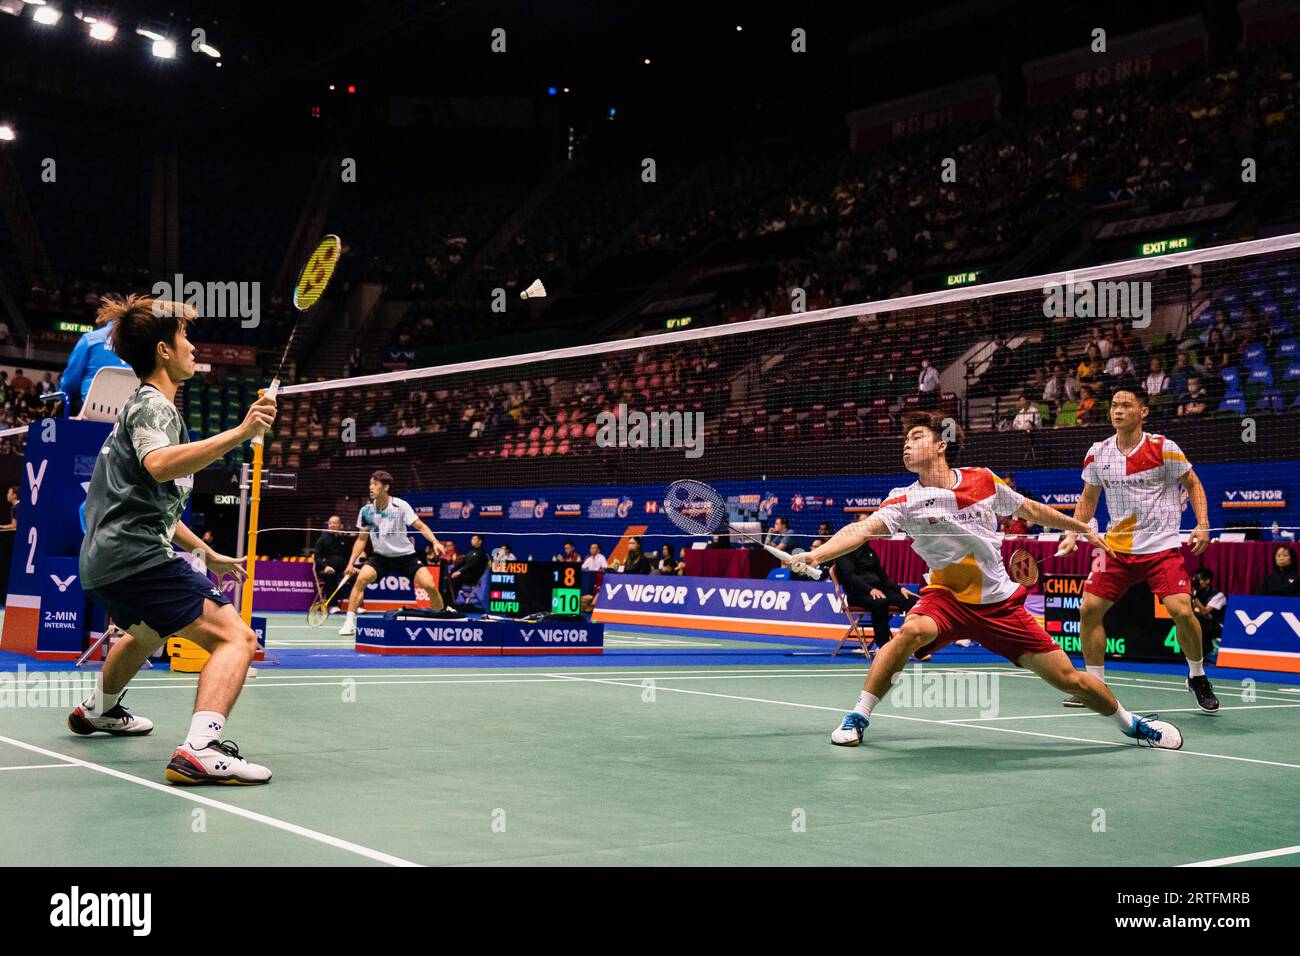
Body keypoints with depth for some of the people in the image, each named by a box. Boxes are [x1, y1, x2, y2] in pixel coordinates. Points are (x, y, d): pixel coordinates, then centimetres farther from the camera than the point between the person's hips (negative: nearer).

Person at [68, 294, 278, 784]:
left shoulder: (141, 406, 25)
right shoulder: (153, 403, -5)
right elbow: (160, 465, -29)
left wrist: (208, 555, 36)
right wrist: (239, 433, -36)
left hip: (104, 561, 11)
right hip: (138, 556, -11)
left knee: (147, 632, 40)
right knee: (235, 638, -20)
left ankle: (97, 711, 59)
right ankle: (200, 749, -38)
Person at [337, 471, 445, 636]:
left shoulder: (400, 506, -15)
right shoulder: (366, 511, -6)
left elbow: (420, 526, -11)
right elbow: (361, 539, 5)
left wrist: (435, 542, -27)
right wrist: (351, 563, -1)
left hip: (406, 555, -2)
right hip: (381, 556, 2)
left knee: (430, 586, -16)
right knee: (361, 578, -24)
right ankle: (349, 622, -16)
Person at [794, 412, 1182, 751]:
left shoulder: (984, 481, -3)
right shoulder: (906, 500, -11)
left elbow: (1033, 511, 14)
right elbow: (863, 528, -27)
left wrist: (1081, 528, 23)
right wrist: (816, 554, -44)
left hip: (1000, 602, 2)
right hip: (946, 596, -2)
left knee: (1069, 678, 1)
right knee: (910, 631, -35)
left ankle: (1129, 723, 29)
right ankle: (857, 718, -20)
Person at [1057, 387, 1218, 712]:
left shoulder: (1163, 448, -9)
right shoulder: (1098, 453, 3)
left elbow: (1193, 484, 3)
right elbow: (1088, 497, 17)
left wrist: (1203, 525, -10)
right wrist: (1073, 535, 8)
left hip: (1162, 546, -4)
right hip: (1117, 547, 4)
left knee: (1182, 611, -18)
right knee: (1088, 609, -4)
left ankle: (1198, 678, 8)